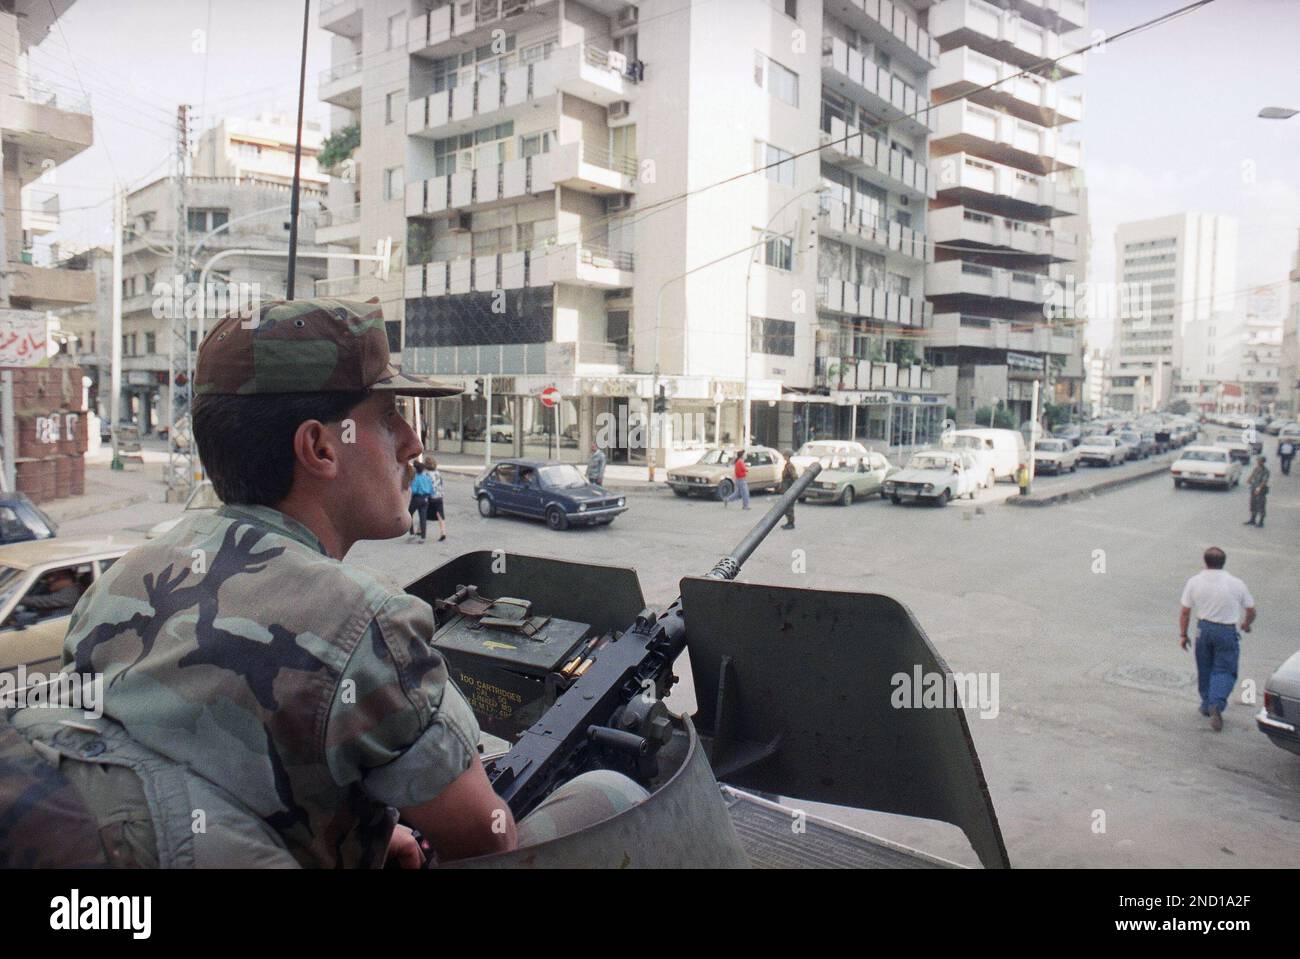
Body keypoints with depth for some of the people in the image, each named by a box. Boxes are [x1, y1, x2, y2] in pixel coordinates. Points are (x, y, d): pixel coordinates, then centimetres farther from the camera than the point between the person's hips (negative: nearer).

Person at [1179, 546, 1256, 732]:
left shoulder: (1194, 582, -4)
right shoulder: (1236, 583, -7)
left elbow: (1185, 612, -1)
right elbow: (1250, 610, 4)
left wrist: (1183, 635, 9)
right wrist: (1246, 624, 25)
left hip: (1204, 628, 2)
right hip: (1227, 631, -2)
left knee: (1204, 669, 17)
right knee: (1224, 671, 4)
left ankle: (1207, 705, 26)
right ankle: (1216, 704, -15)